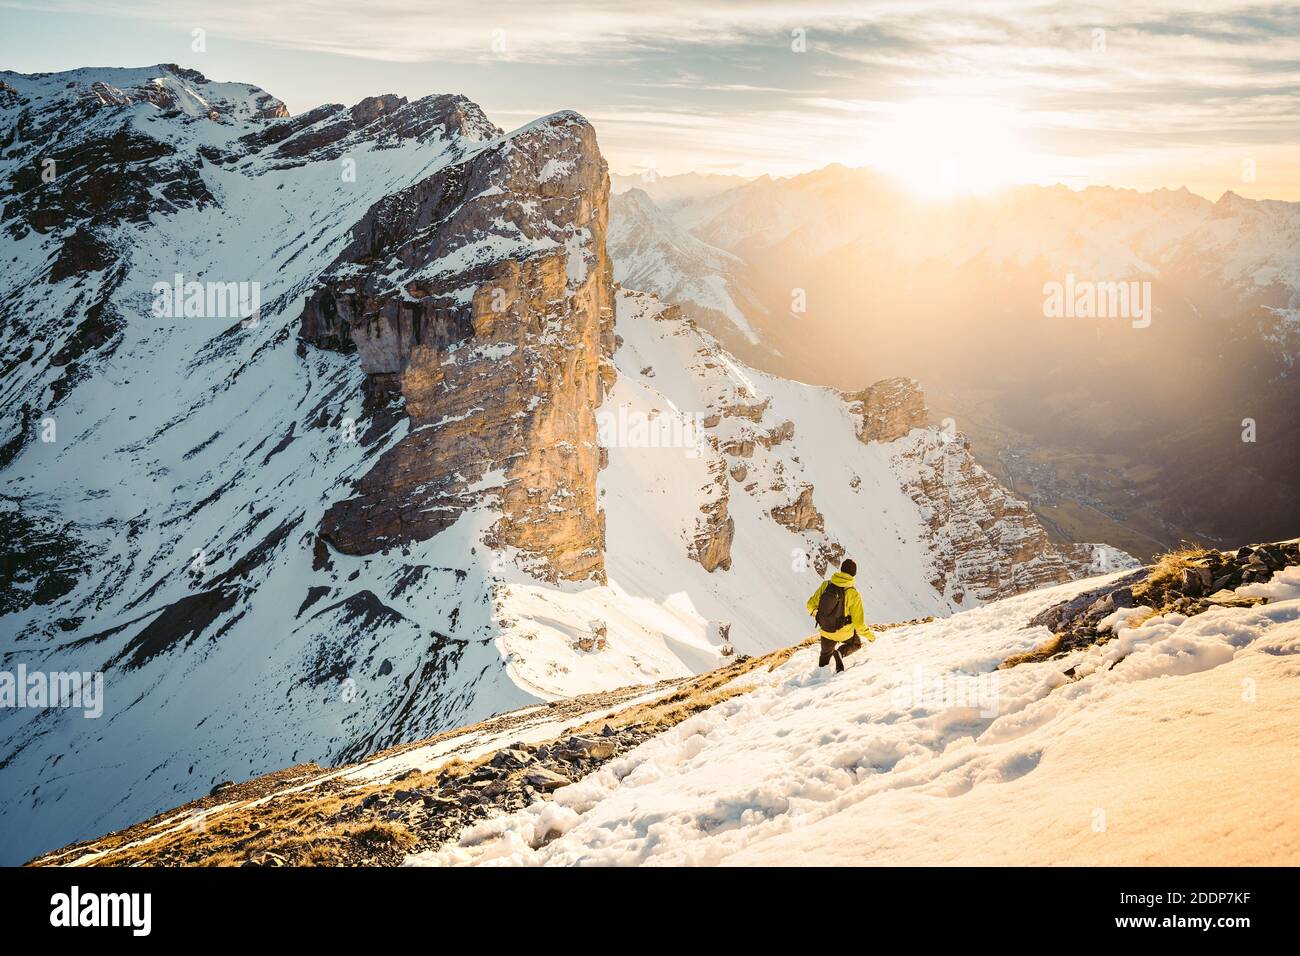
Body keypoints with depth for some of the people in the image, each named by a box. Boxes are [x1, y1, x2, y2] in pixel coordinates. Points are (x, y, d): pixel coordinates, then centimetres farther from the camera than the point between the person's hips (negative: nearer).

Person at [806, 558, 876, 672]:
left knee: (826, 654, 32)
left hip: (826, 632, 3)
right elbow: (859, 623, -19)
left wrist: (814, 612, 20)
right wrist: (870, 635, -1)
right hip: (845, 633, -3)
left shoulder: (826, 585, -14)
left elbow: (811, 604, -4)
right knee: (856, 644, 28)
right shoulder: (853, 594, -23)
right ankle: (841, 652, 0)